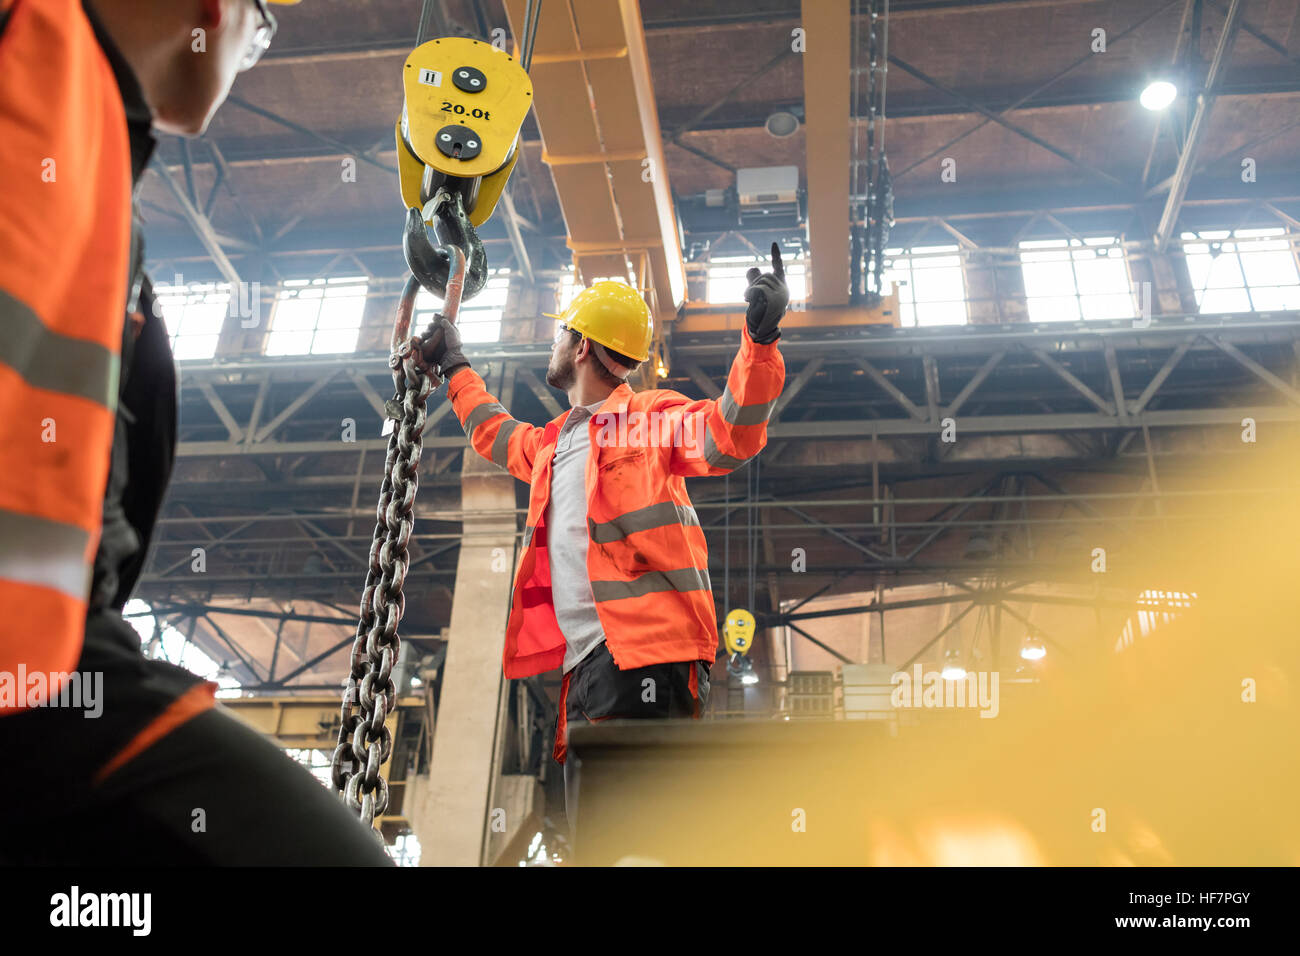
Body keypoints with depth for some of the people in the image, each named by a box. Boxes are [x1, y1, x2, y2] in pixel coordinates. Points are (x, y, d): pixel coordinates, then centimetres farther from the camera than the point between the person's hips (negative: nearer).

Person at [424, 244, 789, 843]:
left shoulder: (647, 418, 3)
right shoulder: (553, 443, 28)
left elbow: (731, 436, -14)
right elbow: (496, 435, 49)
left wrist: (759, 340, -27)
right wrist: (454, 367, 57)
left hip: (644, 652, -9)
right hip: (585, 661, 9)